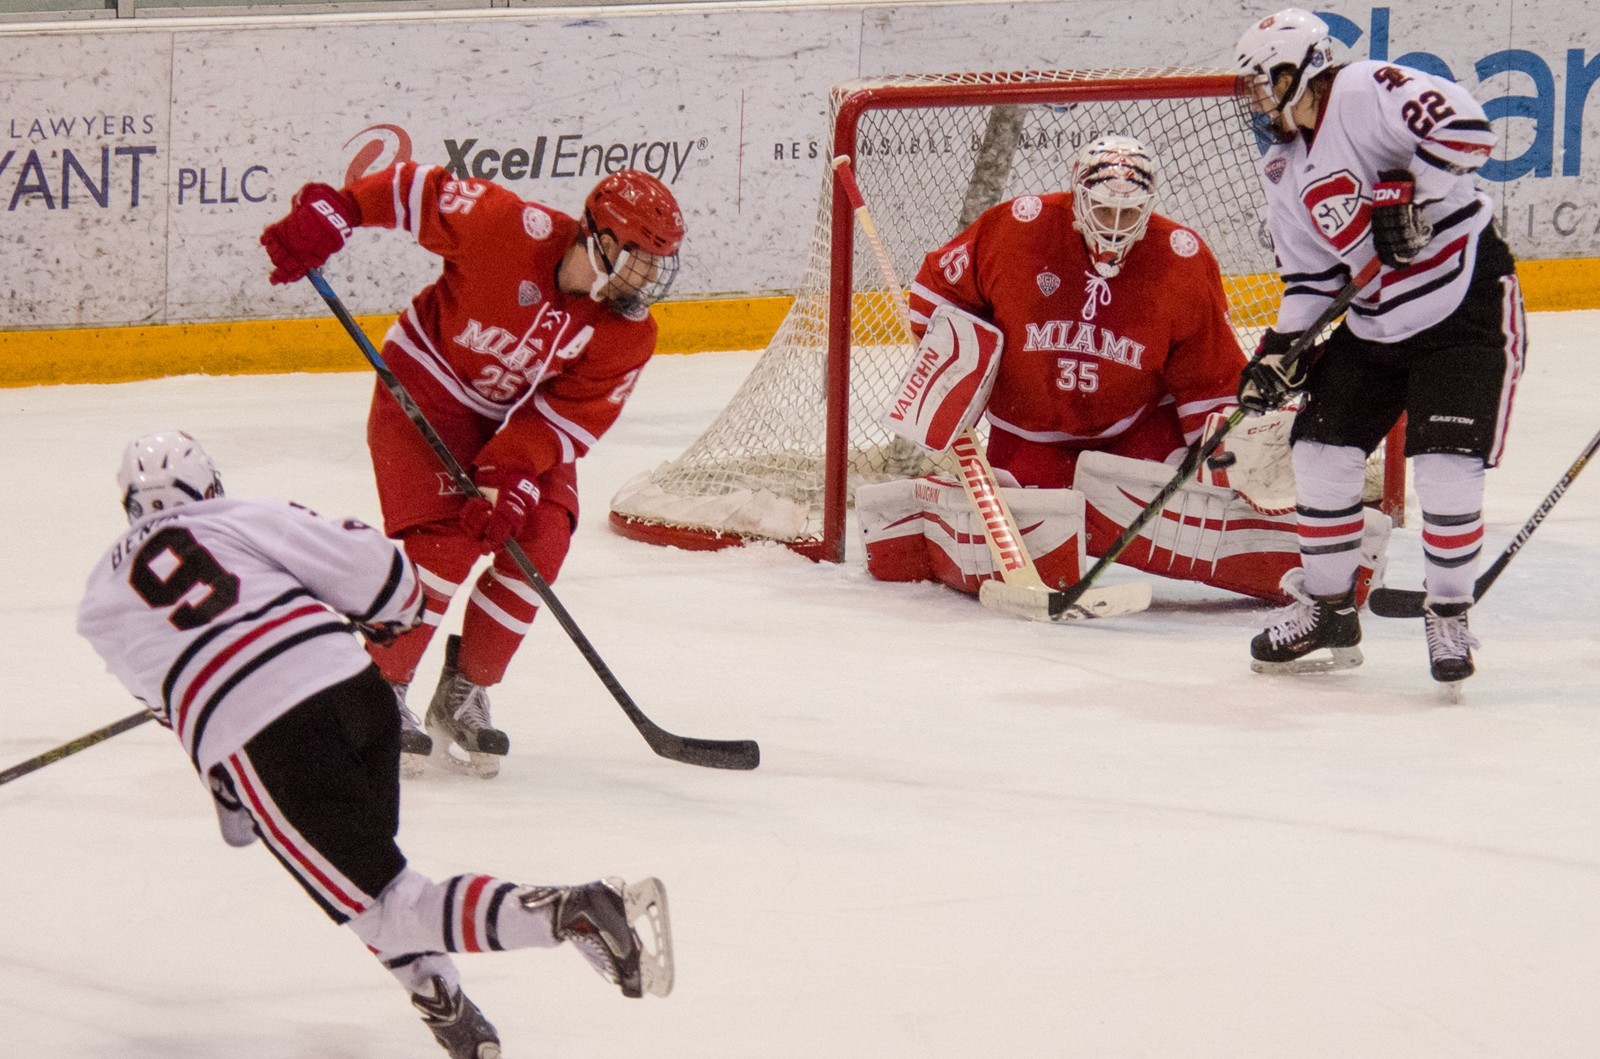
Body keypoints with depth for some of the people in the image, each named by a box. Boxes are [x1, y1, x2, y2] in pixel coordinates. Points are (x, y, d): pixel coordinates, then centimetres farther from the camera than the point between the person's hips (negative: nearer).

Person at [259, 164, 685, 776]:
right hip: (425, 391, -5)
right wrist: (329, 213, -27)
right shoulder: (511, 230, -28)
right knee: (442, 546, -19)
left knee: (538, 540, -13)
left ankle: (464, 697, 3)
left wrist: (511, 478, -30)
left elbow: (566, 420, -17)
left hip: (519, 422, 5)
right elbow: (418, 191, -19)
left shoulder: (629, 337, -15)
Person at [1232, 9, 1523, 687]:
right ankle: (1328, 613, 17)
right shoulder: (1285, 172, 10)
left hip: (1466, 304, -8)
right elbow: (1310, 276, 13)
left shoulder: (1365, 93, -17)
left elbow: (1462, 128, -29)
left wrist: (1412, 200, -28)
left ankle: (1450, 617, 4)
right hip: (1374, 322, 9)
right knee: (1321, 450, 3)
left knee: (1446, 466, -13)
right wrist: (1278, 354, 3)